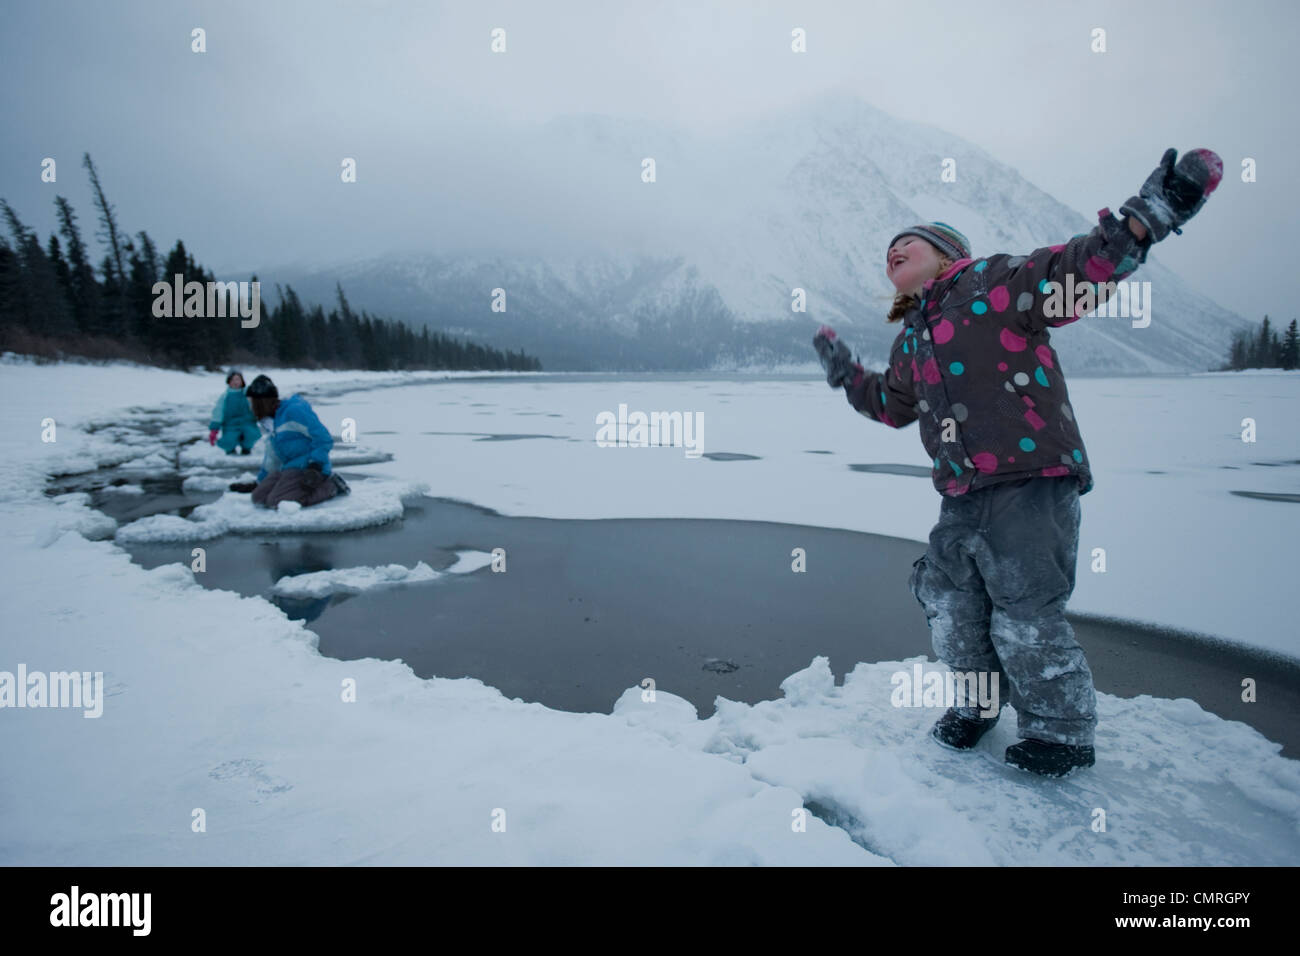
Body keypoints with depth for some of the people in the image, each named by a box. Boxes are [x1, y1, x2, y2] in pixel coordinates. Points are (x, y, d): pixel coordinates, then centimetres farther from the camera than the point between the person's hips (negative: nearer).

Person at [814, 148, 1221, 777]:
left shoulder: (991, 281, -2)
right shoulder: (910, 341, 19)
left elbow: (1075, 273, -12)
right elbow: (894, 406, 33)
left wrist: (1144, 219, -25)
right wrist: (845, 374, 28)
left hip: (1031, 484, -7)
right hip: (962, 500, 8)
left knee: (1026, 614, -3)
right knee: (950, 605, 13)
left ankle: (1063, 734, 19)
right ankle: (977, 701, 37)